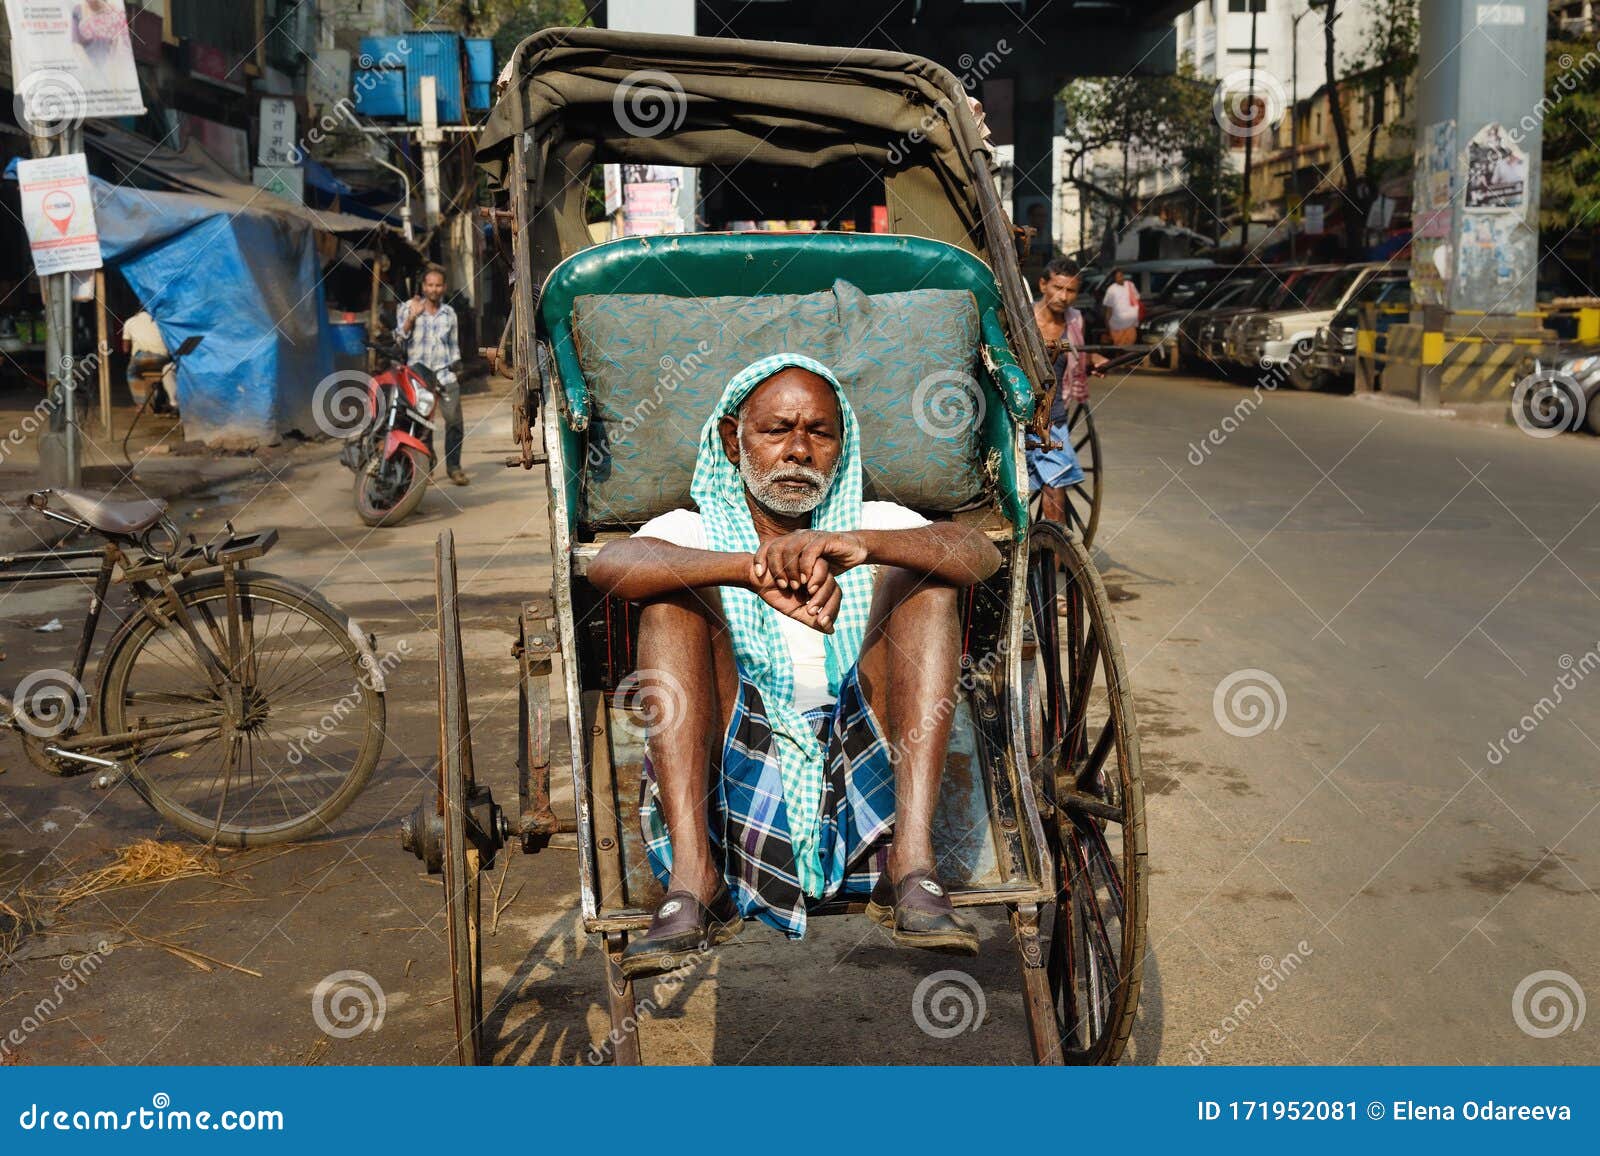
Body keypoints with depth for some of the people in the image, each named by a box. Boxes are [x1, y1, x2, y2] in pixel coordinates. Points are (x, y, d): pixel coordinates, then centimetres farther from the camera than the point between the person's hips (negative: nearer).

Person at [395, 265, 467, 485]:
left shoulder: (449, 313, 16)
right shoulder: (408, 308, 6)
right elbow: (399, 340, 0)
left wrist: (456, 366, 15)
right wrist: (412, 317, -11)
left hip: (445, 374, 2)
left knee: (454, 420, -8)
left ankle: (454, 466, 2)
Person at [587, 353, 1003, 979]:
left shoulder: (875, 526, 16)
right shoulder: (694, 532, 12)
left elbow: (981, 553, -7)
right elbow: (607, 565, -14)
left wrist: (857, 546, -28)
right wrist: (753, 569, -32)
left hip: (865, 789, 1)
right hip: (731, 792, 0)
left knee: (922, 572, -11)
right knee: (676, 588, -14)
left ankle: (912, 860, -27)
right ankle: (693, 878, -29)